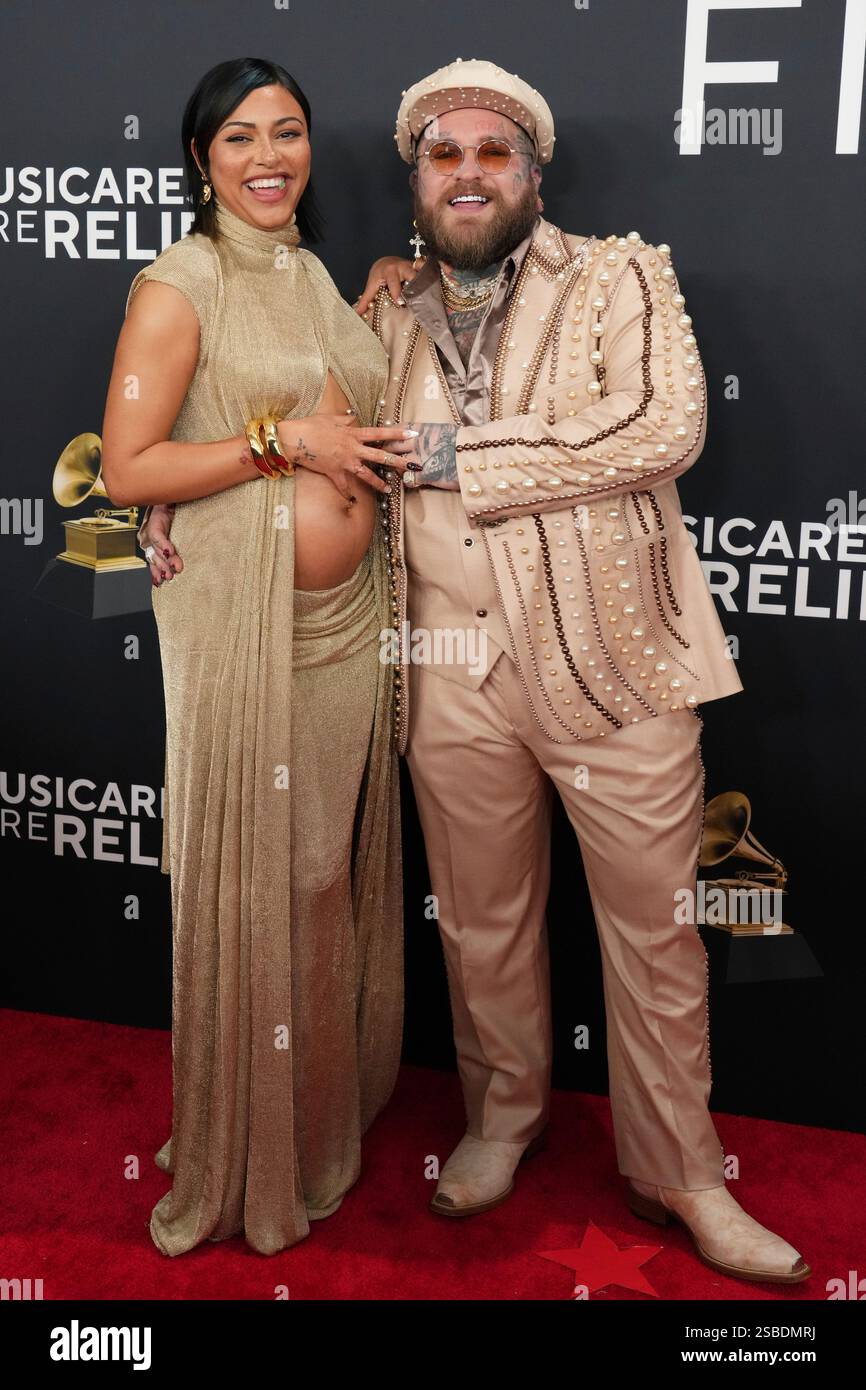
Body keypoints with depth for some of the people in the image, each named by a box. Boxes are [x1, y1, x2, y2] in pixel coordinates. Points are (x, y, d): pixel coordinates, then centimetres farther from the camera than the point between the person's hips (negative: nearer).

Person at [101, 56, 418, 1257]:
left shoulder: (315, 277, 15)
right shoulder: (179, 286, -6)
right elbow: (128, 471, -12)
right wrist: (284, 440, -17)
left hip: (347, 617, 7)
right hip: (242, 625, -6)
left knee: (334, 869, 15)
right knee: (252, 881, 2)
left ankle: (331, 1105, 34)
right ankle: (249, 1164, 22)